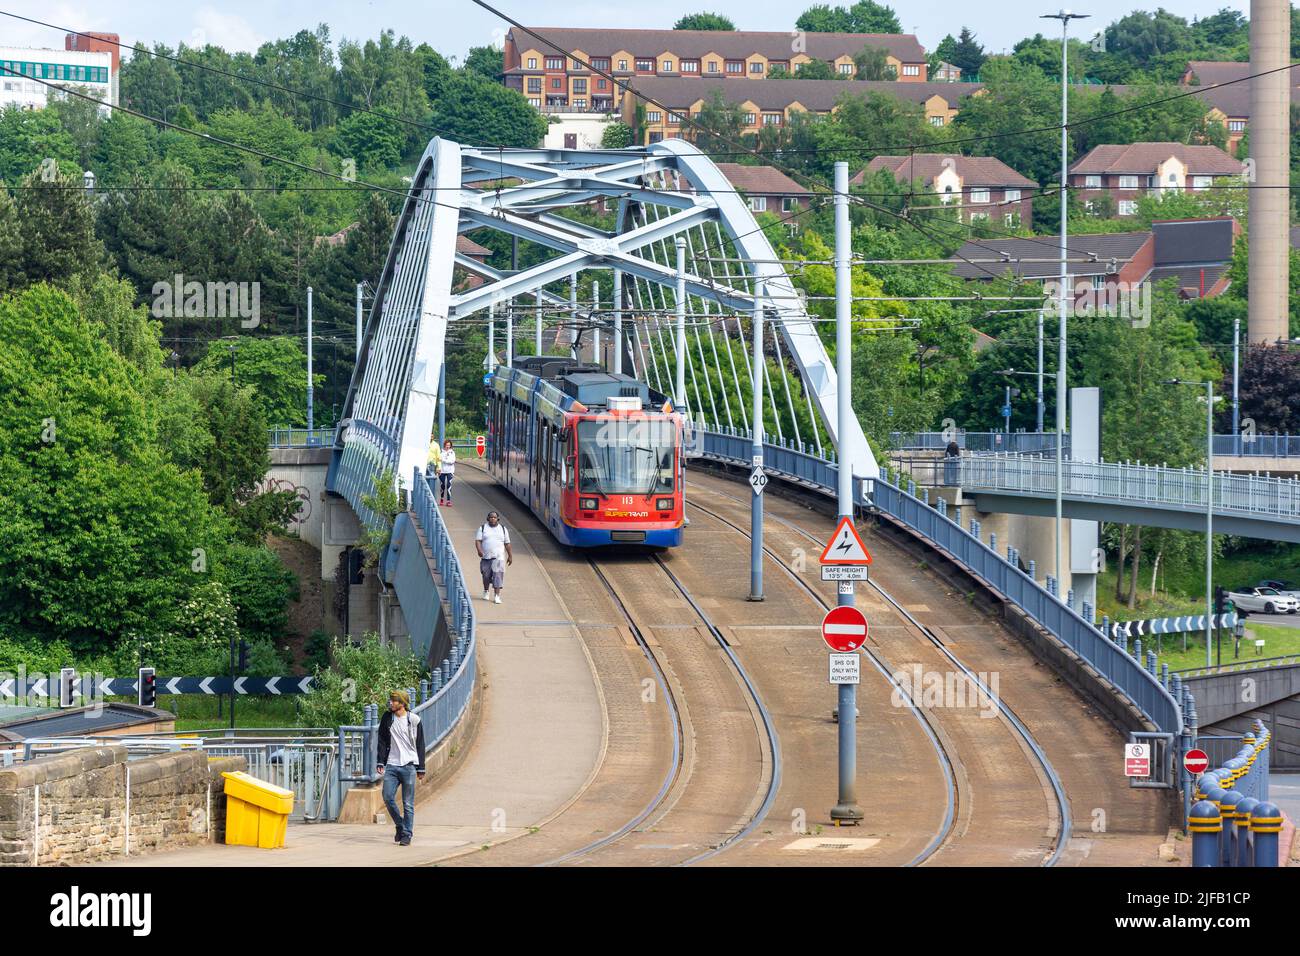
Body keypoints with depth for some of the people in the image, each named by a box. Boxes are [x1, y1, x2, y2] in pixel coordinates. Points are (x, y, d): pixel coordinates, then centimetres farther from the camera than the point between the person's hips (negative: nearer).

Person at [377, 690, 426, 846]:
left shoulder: (413, 720, 1)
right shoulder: (387, 719, 8)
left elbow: (420, 745, 5)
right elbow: (382, 742, 10)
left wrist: (421, 768, 2)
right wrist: (380, 762, -1)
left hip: (408, 766, -3)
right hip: (391, 765, 3)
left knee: (408, 804, -1)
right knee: (388, 797, -8)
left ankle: (406, 835, 5)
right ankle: (400, 826, 14)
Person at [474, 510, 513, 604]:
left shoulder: (503, 529, 11)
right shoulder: (483, 528, 5)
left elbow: (507, 544, 14)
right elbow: (478, 540, -3)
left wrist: (510, 556, 12)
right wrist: (479, 550, -20)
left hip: (498, 557, 0)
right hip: (486, 557, 0)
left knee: (498, 575, -10)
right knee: (486, 575, 9)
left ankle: (497, 596, -11)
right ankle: (486, 591, 34)